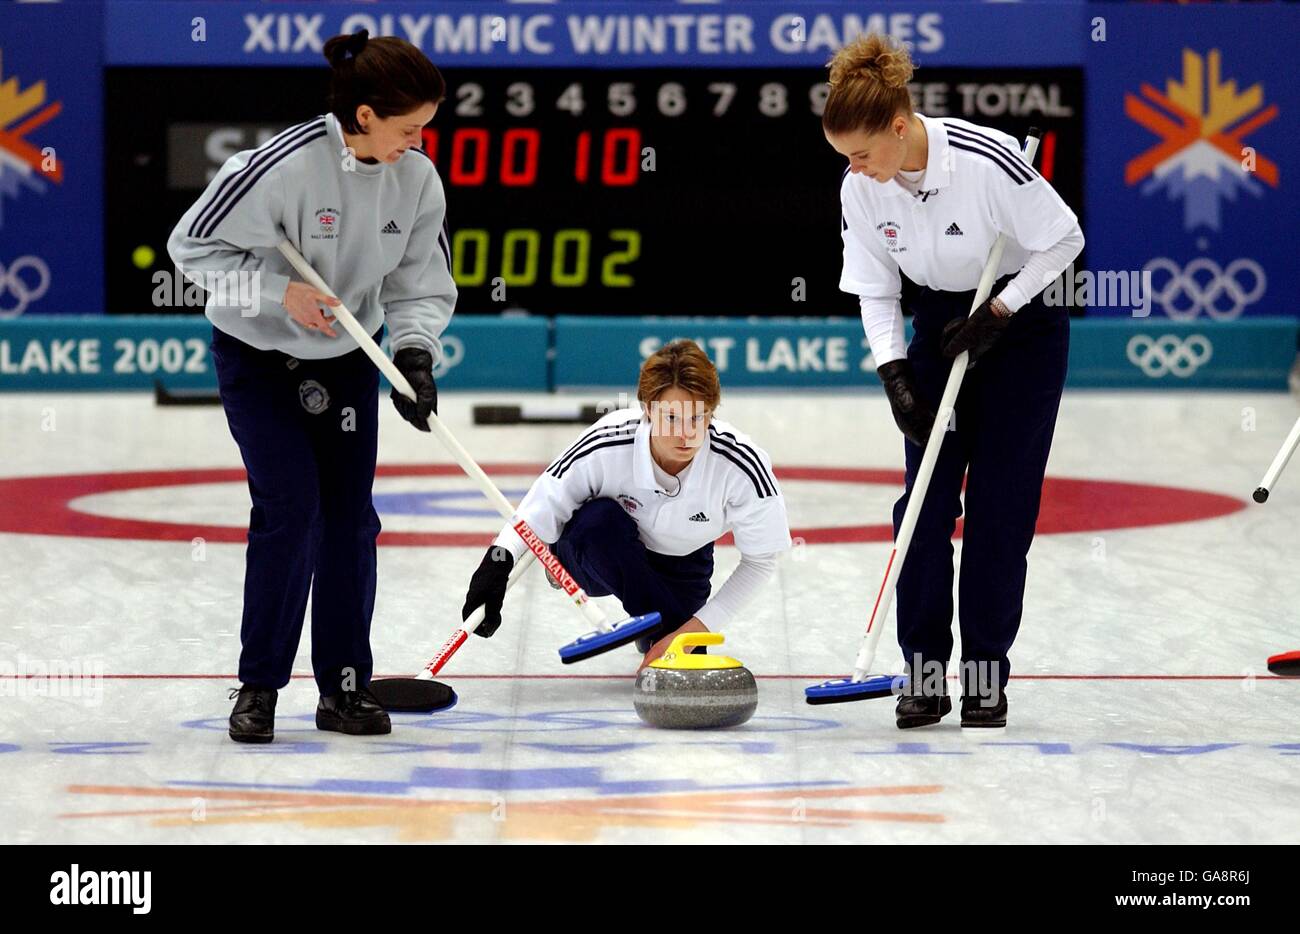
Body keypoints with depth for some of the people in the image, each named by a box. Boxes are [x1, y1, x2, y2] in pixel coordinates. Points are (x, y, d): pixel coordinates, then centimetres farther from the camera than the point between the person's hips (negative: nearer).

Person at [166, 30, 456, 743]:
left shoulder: (418, 180, -11)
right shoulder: (283, 165, -27)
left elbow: (423, 284, -2)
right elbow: (193, 245, -18)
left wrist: (416, 351, -20)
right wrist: (280, 291, -26)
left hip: (346, 359, 5)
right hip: (258, 357, -5)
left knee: (349, 516, 2)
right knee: (290, 508, -13)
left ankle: (344, 687, 12)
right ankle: (258, 686, 0)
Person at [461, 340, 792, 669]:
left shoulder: (741, 465, -31)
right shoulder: (607, 447, -33)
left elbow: (760, 560, -18)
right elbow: (541, 508, -25)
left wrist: (691, 630, -21)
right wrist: (498, 560, -46)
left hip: (680, 563, 2)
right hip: (601, 553, -2)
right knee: (601, 518, -36)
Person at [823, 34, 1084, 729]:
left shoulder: (987, 161, -30)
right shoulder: (861, 189, -14)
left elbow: (1064, 240, -17)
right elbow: (875, 292, -3)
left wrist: (997, 313, -19)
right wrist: (895, 376, -14)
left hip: (1022, 321, -4)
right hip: (942, 320, 4)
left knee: (1001, 503, -6)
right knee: (925, 497, -4)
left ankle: (986, 671, 2)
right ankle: (924, 670, 1)